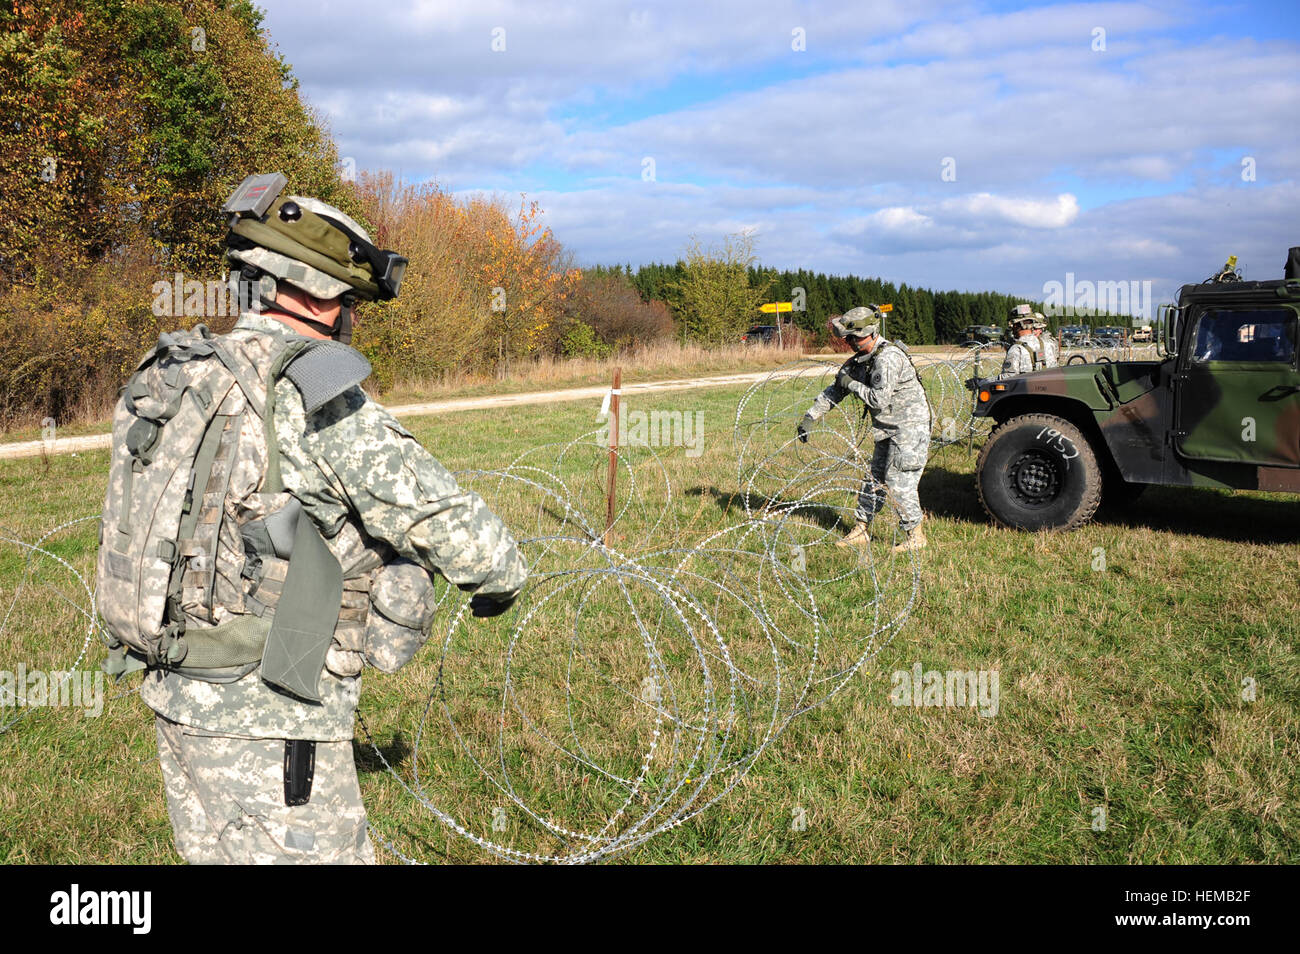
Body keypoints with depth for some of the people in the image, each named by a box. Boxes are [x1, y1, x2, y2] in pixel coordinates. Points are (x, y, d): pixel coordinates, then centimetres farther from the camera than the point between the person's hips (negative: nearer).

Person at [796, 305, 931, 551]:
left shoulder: (888, 358, -23)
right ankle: (861, 531, 21)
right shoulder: (860, 359, 7)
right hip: (888, 430, 10)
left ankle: (915, 537, 4)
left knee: (899, 482, -9)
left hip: (909, 427, -9)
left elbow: (879, 399, -28)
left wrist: (851, 383, -17)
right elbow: (835, 391, 13)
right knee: (875, 479, 12)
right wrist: (809, 417, 8)